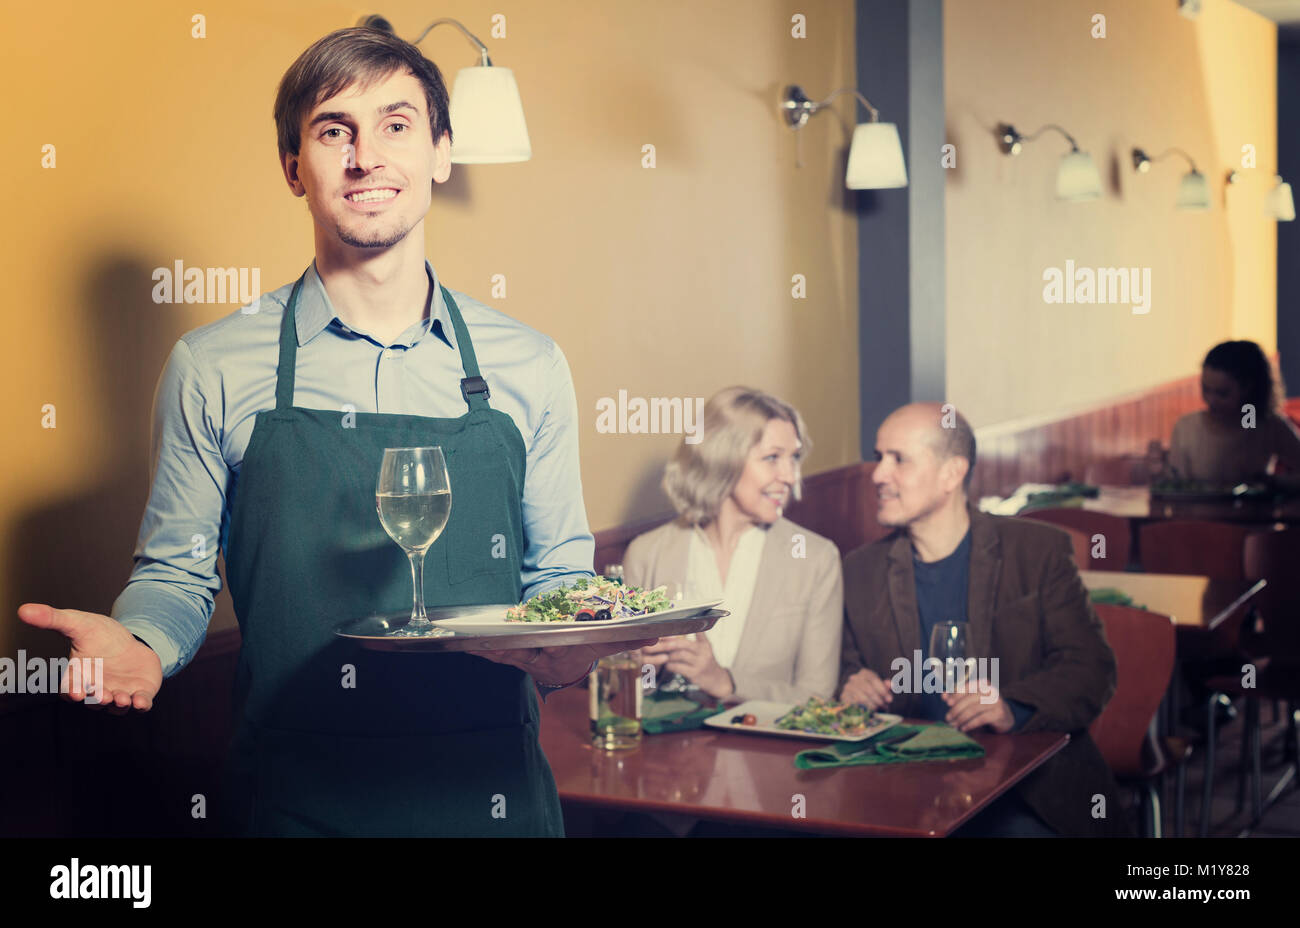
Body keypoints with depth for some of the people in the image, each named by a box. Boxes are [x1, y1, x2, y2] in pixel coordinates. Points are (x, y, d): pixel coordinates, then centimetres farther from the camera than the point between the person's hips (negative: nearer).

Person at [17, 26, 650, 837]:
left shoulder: (531, 367, 1)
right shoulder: (212, 369, -2)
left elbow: (557, 573, 9)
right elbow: (176, 572, 6)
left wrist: (567, 649, -11)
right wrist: (140, 642, -15)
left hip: (490, 794, 1)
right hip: (293, 797, -1)